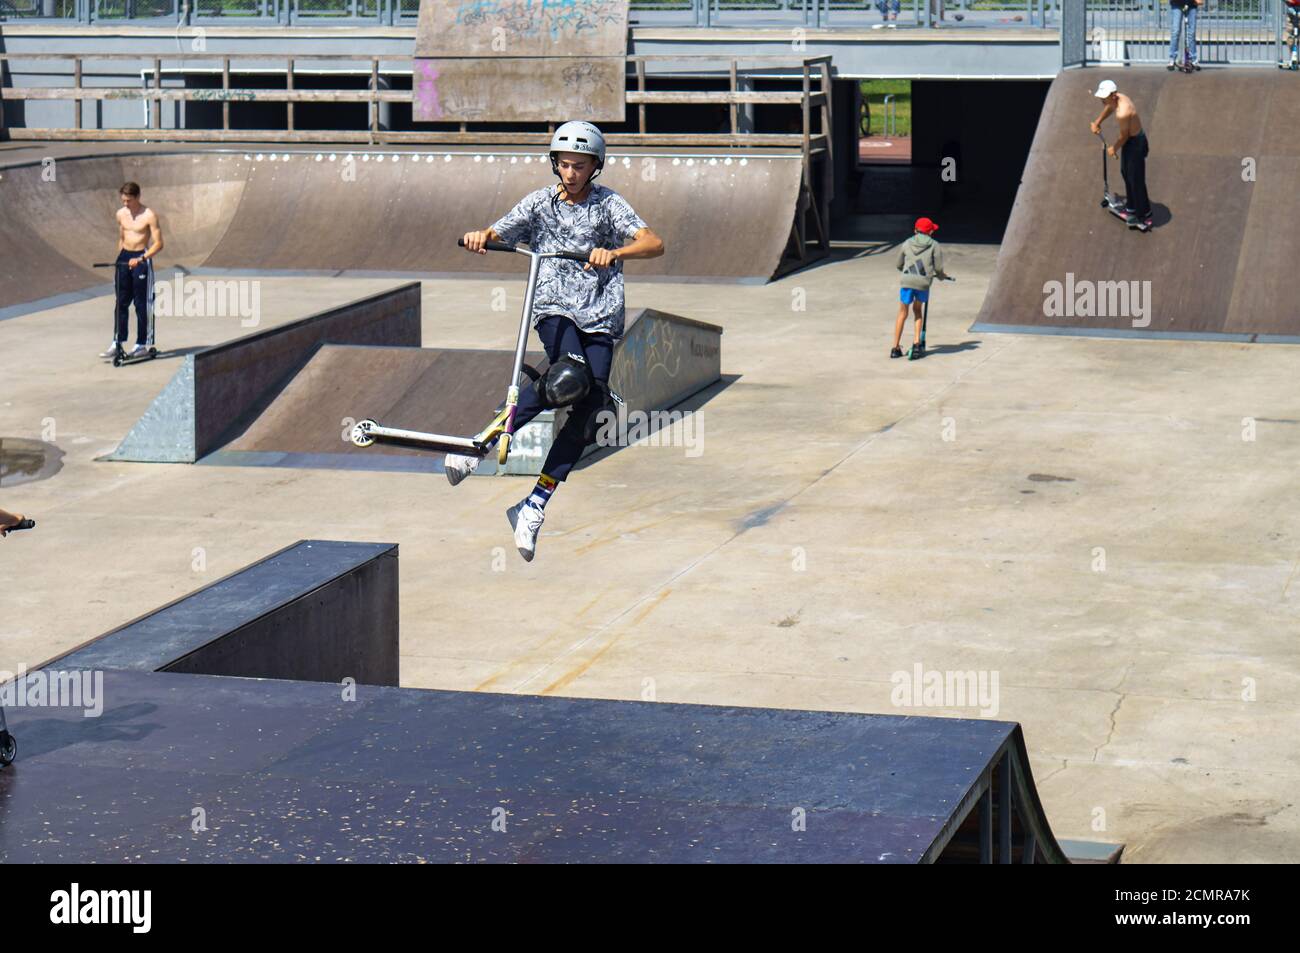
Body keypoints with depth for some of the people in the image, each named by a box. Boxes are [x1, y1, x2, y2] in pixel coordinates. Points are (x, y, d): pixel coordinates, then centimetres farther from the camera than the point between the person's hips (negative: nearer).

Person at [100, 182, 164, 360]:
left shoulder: (149, 216, -12)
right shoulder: (121, 214, 7)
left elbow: (158, 243, -15)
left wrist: (141, 259, -25)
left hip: (141, 259, -6)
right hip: (124, 257, 6)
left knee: (142, 304, 0)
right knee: (121, 303, 6)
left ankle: (143, 344, 9)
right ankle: (117, 342, 10)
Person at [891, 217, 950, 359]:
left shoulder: (907, 244, 12)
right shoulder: (934, 245, 6)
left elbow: (898, 264, 19)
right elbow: (938, 267, 1)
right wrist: (941, 275, 23)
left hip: (907, 282, 1)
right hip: (924, 283, -1)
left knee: (902, 314, 13)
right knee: (917, 311, 23)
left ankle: (895, 348, 13)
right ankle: (917, 343, 13)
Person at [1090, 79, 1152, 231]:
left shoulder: (1122, 113, -38)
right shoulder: (1118, 98, -9)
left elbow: (1123, 136, -21)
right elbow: (1109, 107, 18)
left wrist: (1114, 148, -3)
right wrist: (1098, 122, 23)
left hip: (1135, 144, -10)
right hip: (1131, 140, 10)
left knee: (1136, 180, 3)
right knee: (1126, 173, 25)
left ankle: (1144, 216, 17)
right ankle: (1131, 207, 43)